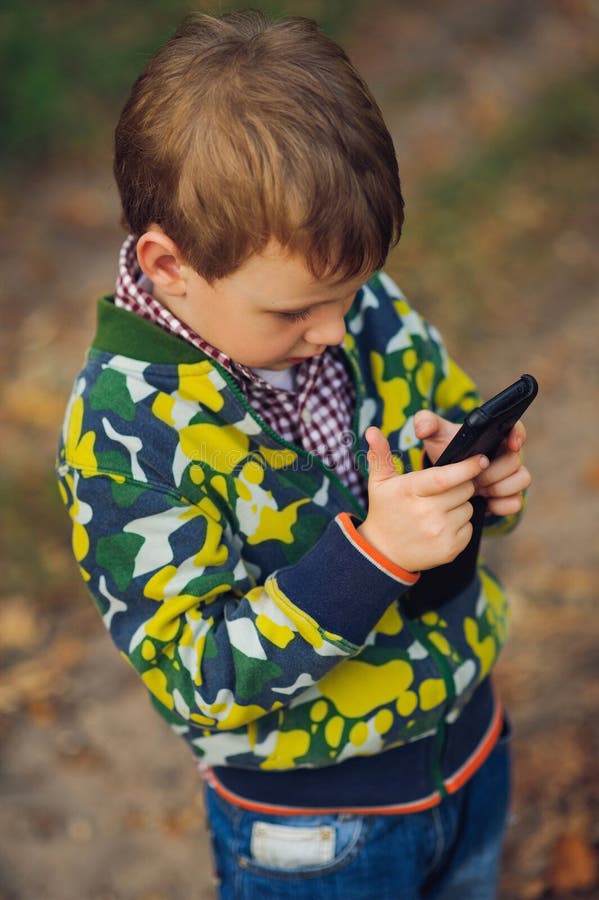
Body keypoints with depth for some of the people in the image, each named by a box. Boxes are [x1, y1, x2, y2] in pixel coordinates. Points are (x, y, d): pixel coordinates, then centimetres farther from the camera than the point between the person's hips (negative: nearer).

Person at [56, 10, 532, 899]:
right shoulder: (123, 429, -28)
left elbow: (454, 411, 7)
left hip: (470, 741, 6)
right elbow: (205, 677, -26)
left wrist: (483, 476, -17)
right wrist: (372, 552, -38)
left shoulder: (360, 303, -11)